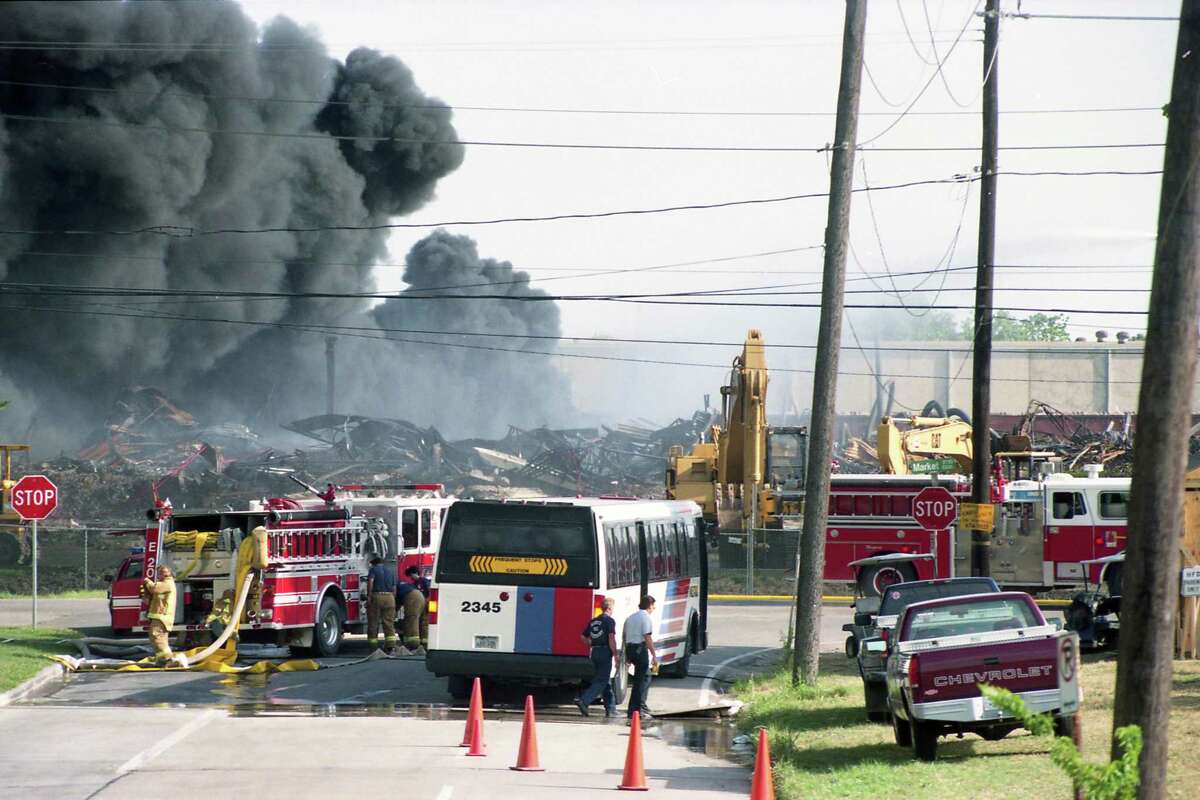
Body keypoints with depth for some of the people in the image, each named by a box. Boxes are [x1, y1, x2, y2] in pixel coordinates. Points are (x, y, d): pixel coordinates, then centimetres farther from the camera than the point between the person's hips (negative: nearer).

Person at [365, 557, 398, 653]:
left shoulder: (374, 569, 5)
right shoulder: (391, 571, 19)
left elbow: (370, 582, -12)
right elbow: (394, 588, 17)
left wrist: (369, 596, -13)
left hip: (376, 596, -3)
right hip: (389, 597, 3)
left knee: (373, 623, 3)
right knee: (389, 623, 3)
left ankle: (373, 646, 5)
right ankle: (391, 645, -9)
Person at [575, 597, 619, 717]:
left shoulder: (593, 621, 14)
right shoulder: (610, 621, -8)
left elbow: (584, 637, 15)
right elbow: (611, 638, -17)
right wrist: (615, 654, -12)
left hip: (595, 652, 8)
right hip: (605, 652, -8)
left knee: (606, 682, 13)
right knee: (602, 681, -7)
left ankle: (611, 709, 15)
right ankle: (584, 700, -22)